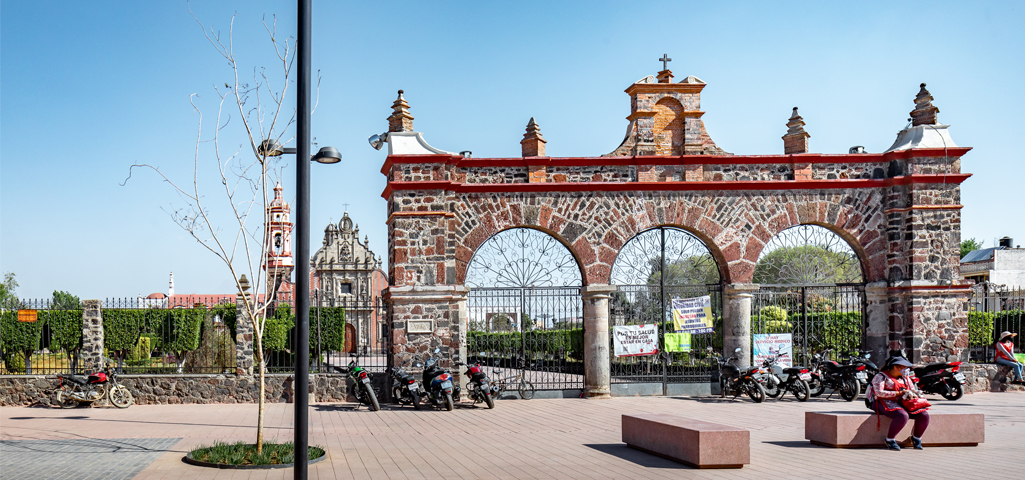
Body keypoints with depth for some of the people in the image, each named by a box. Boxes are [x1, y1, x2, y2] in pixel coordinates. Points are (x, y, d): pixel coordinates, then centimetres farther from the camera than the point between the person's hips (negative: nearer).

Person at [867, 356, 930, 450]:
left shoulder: (905, 378, 24)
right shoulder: (881, 377, 1)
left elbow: (913, 390, 24)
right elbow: (879, 393, -13)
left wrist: (916, 393, -3)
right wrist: (900, 393, -16)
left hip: (903, 403, 7)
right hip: (886, 403, -7)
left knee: (924, 415, -17)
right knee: (902, 415, -38)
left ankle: (916, 438, 7)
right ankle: (889, 440, -20)